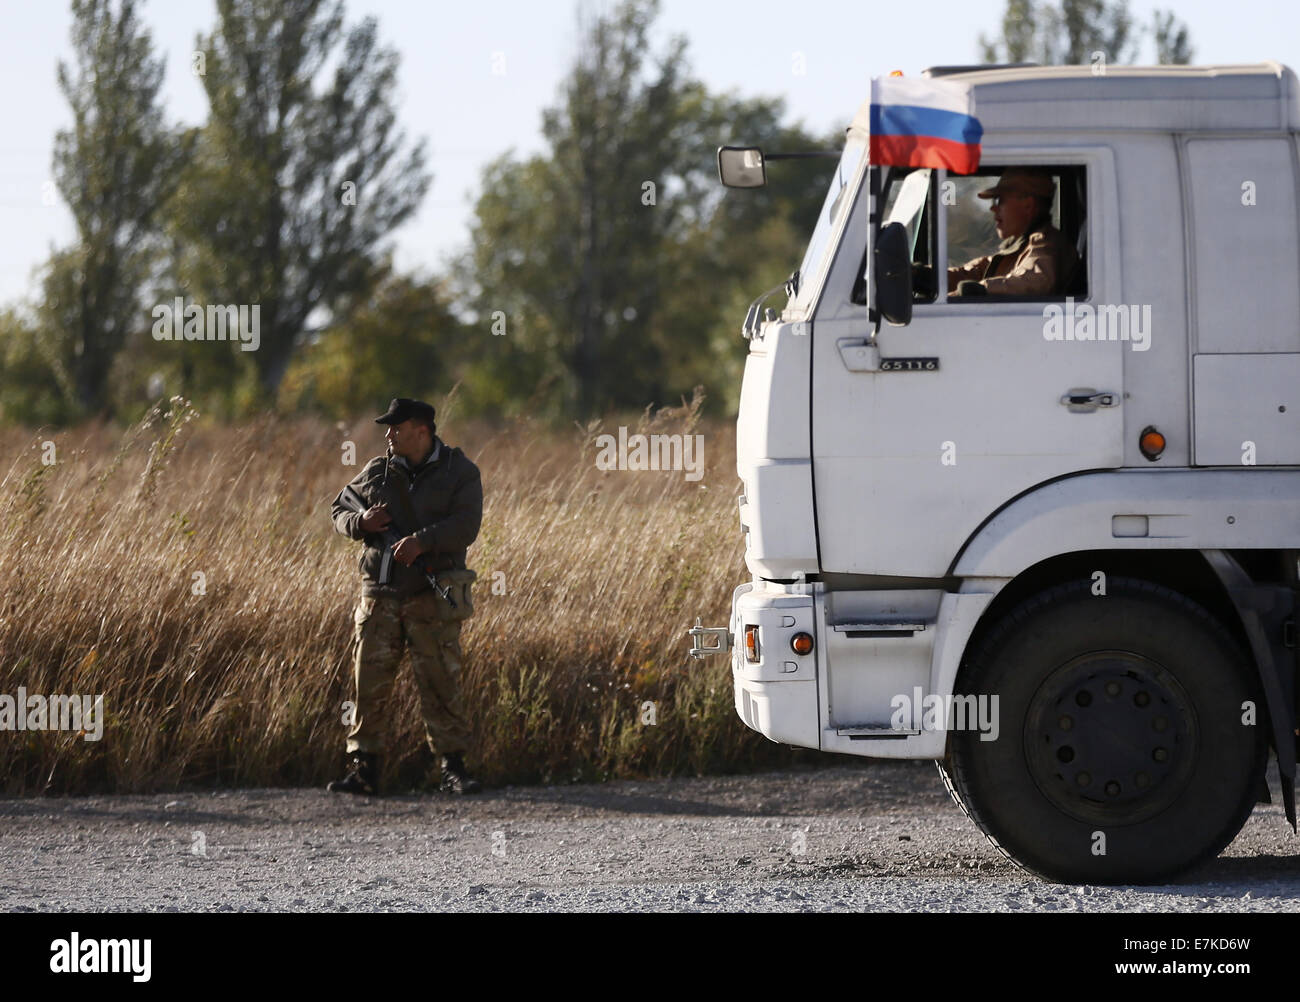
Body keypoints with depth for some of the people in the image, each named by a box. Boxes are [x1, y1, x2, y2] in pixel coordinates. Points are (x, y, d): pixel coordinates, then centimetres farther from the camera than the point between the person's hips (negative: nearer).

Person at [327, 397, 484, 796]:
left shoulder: (460, 473, 1)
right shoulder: (377, 472, 11)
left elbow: (466, 525, -12)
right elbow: (339, 510, 19)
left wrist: (422, 540, -26)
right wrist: (361, 522, -4)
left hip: (433, 597, -3)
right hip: (380, 595, 3)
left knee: (440, 683, -5)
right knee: (369, 681, 0)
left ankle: (453, 768, 2)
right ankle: (363, 769, 5)